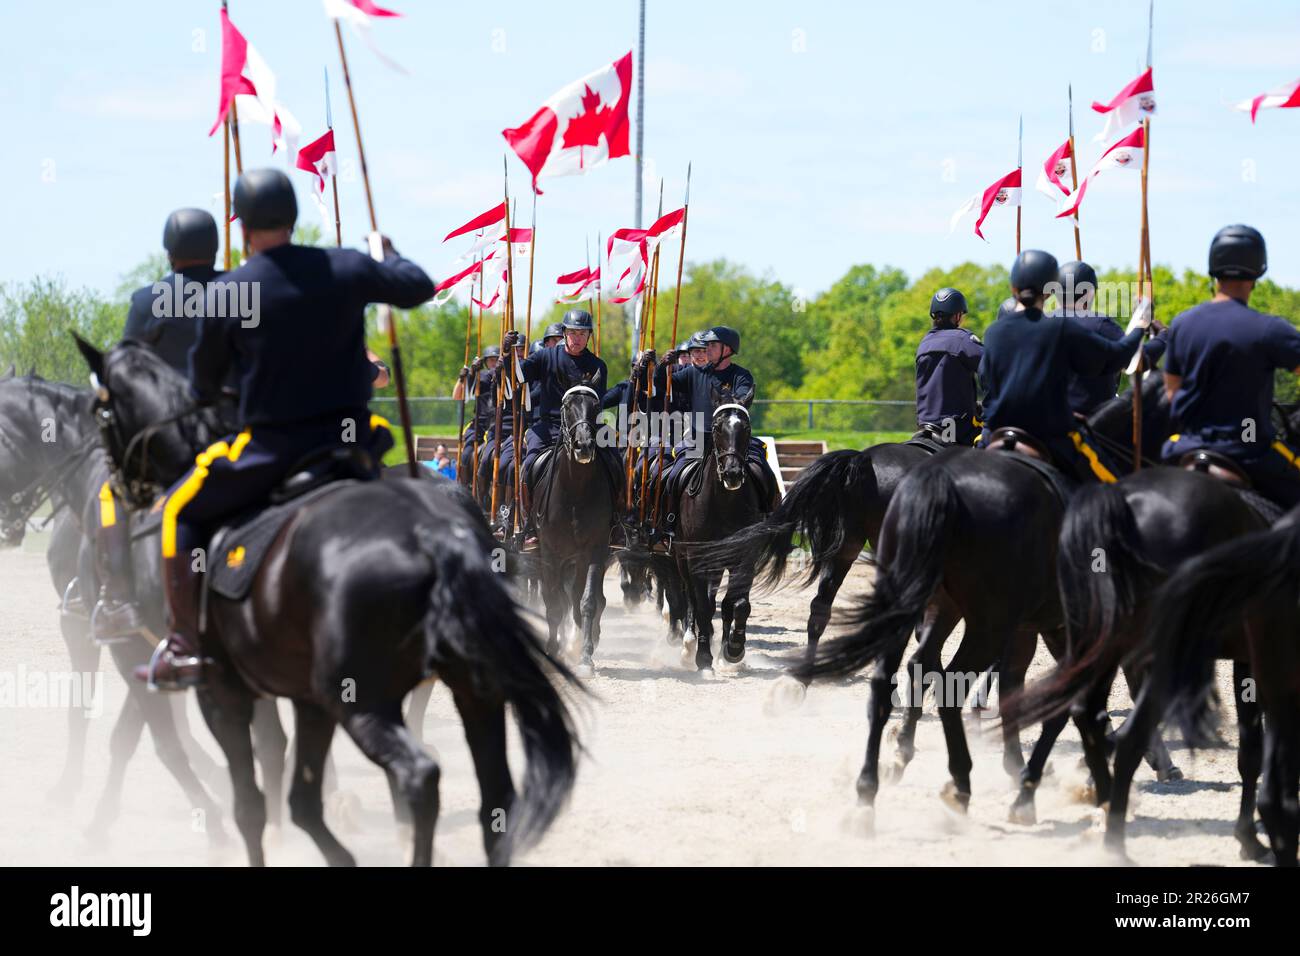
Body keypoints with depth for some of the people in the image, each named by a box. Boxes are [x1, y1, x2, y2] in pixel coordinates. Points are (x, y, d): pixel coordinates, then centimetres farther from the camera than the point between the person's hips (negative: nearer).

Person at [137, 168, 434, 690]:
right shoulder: (348, 268, -4)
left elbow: (202, 386, 2)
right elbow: (419, 288, 13)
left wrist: (204, 396, 26)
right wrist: (389, 256, 34)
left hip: (270, 446, -3)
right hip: (349, 439, 3)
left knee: (181, 511, 14)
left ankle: (184, 648, 5)